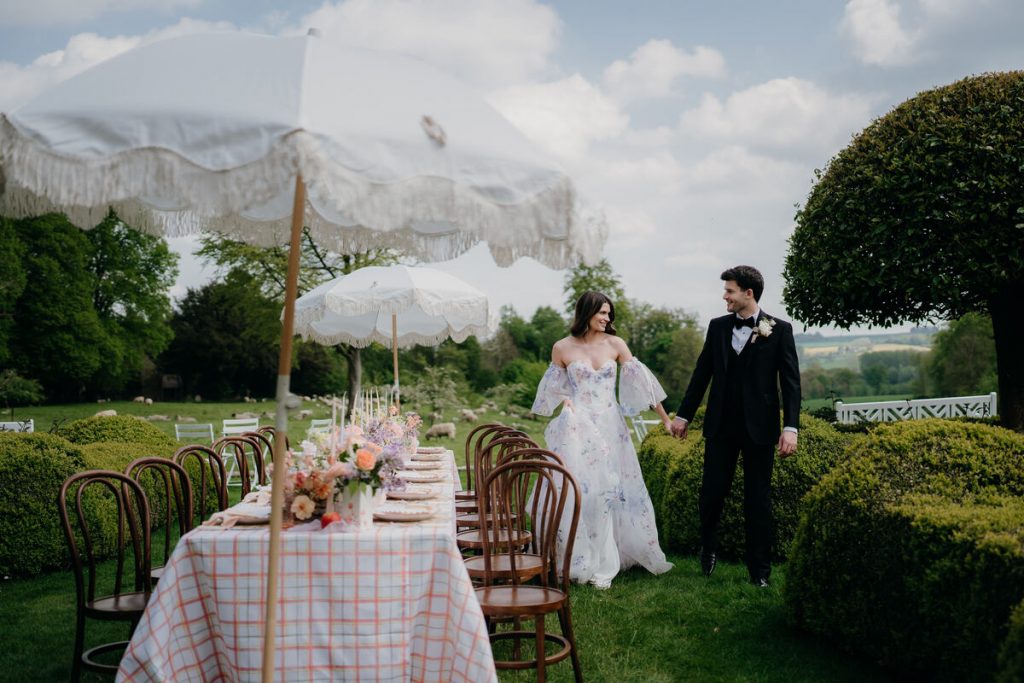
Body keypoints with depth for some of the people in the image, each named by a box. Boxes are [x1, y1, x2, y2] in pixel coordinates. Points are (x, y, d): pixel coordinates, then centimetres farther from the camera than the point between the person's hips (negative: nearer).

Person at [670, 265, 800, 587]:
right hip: (721, 424, 3)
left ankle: (760, 569, 17)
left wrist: (791, 427, -14)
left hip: (759, 426, -3)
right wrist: (683, 415, 12)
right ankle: (708, 549, 32)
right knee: (712, 491, 7)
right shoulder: (718, 326, 6)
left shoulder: (780, 329, -4)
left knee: (758, 499, 5)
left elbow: (790, 381, -6)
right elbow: (702, 373, 12)